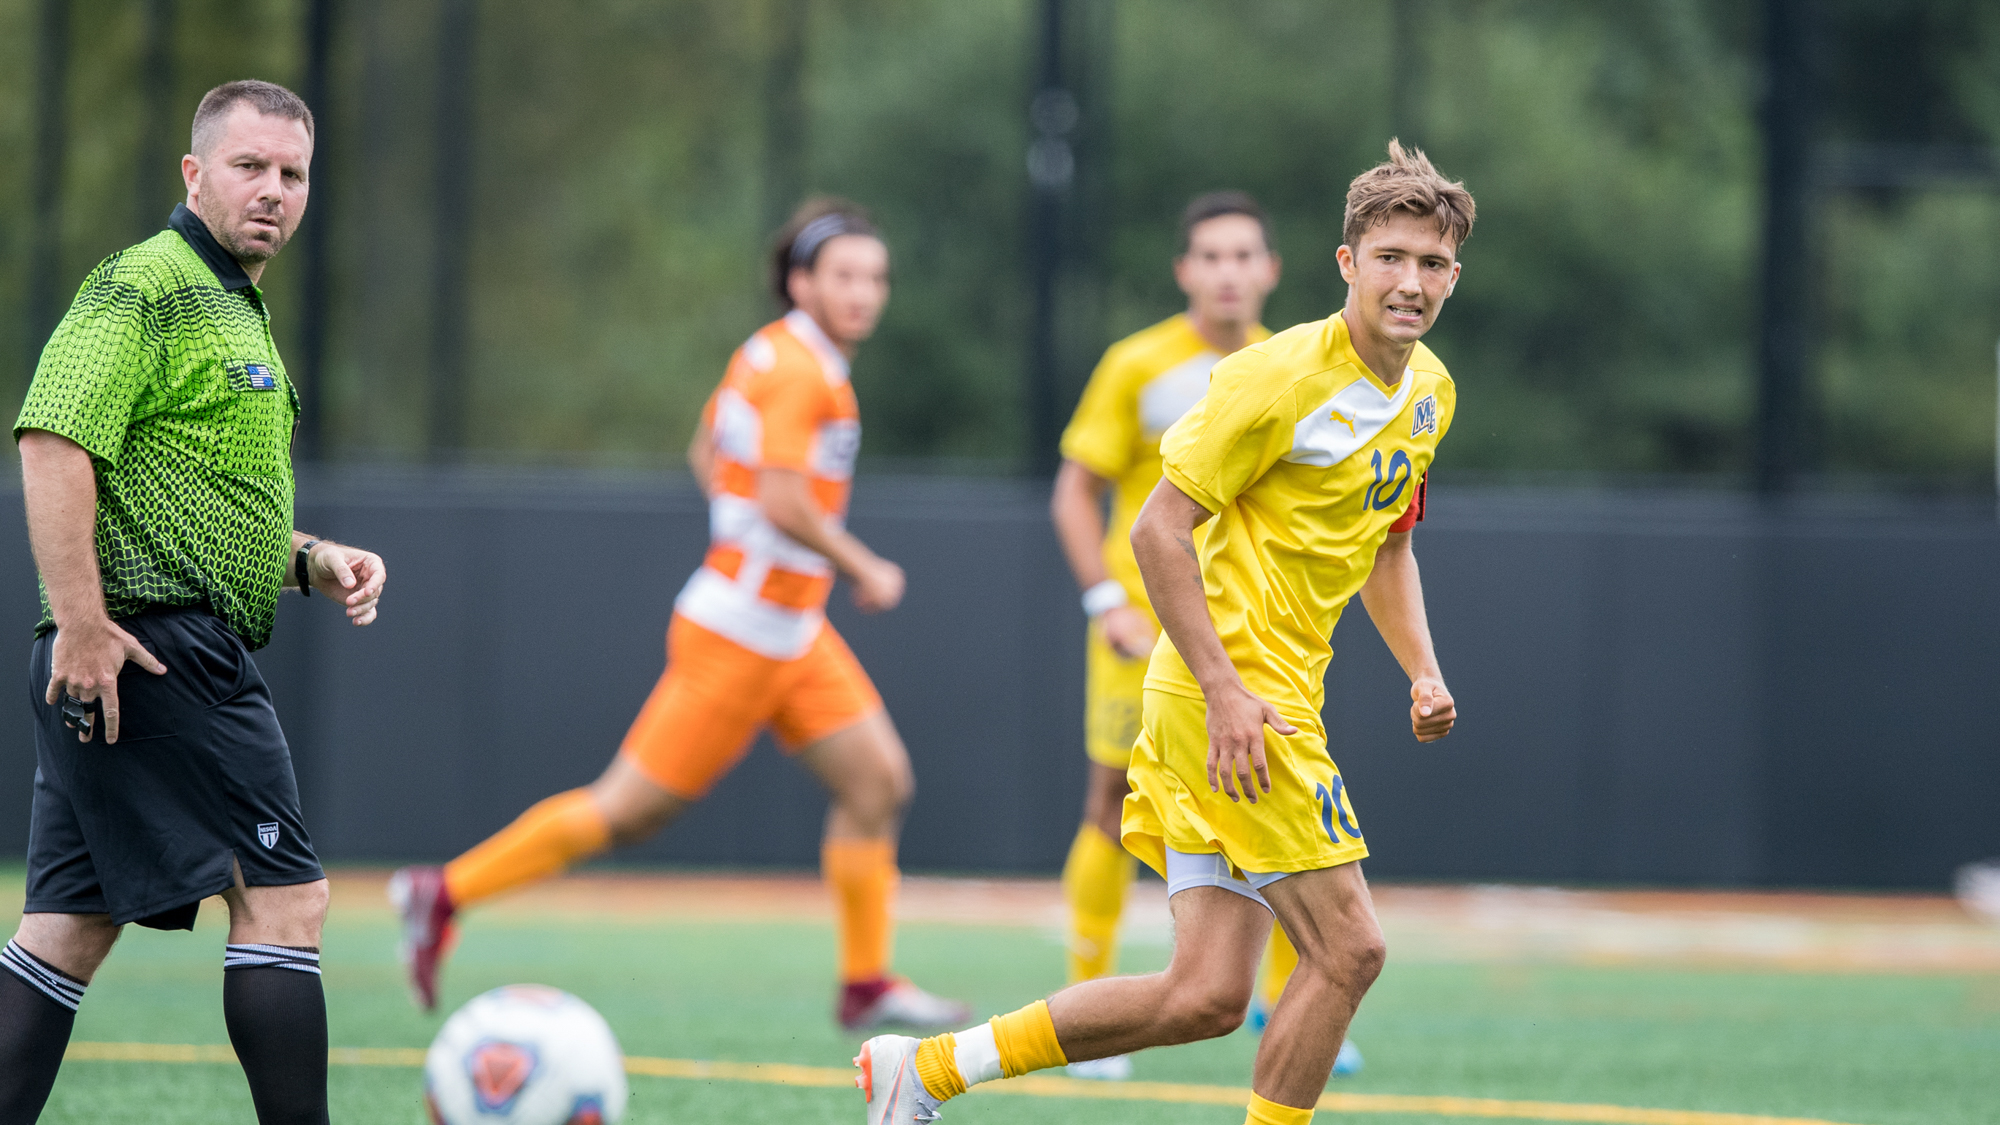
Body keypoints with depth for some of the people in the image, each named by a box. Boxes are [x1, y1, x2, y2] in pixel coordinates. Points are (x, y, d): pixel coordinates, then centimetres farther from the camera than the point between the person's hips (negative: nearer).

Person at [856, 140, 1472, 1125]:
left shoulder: (1429, 392, 12)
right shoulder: (1280, 375, -14)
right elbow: (1157, 530, -15)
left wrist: (1421, 667, 12)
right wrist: (1225, 690, -20)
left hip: (1283, 692, 8)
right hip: (1231, 691, -8)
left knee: (1207, 997, 1)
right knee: (1347, 951, -10)